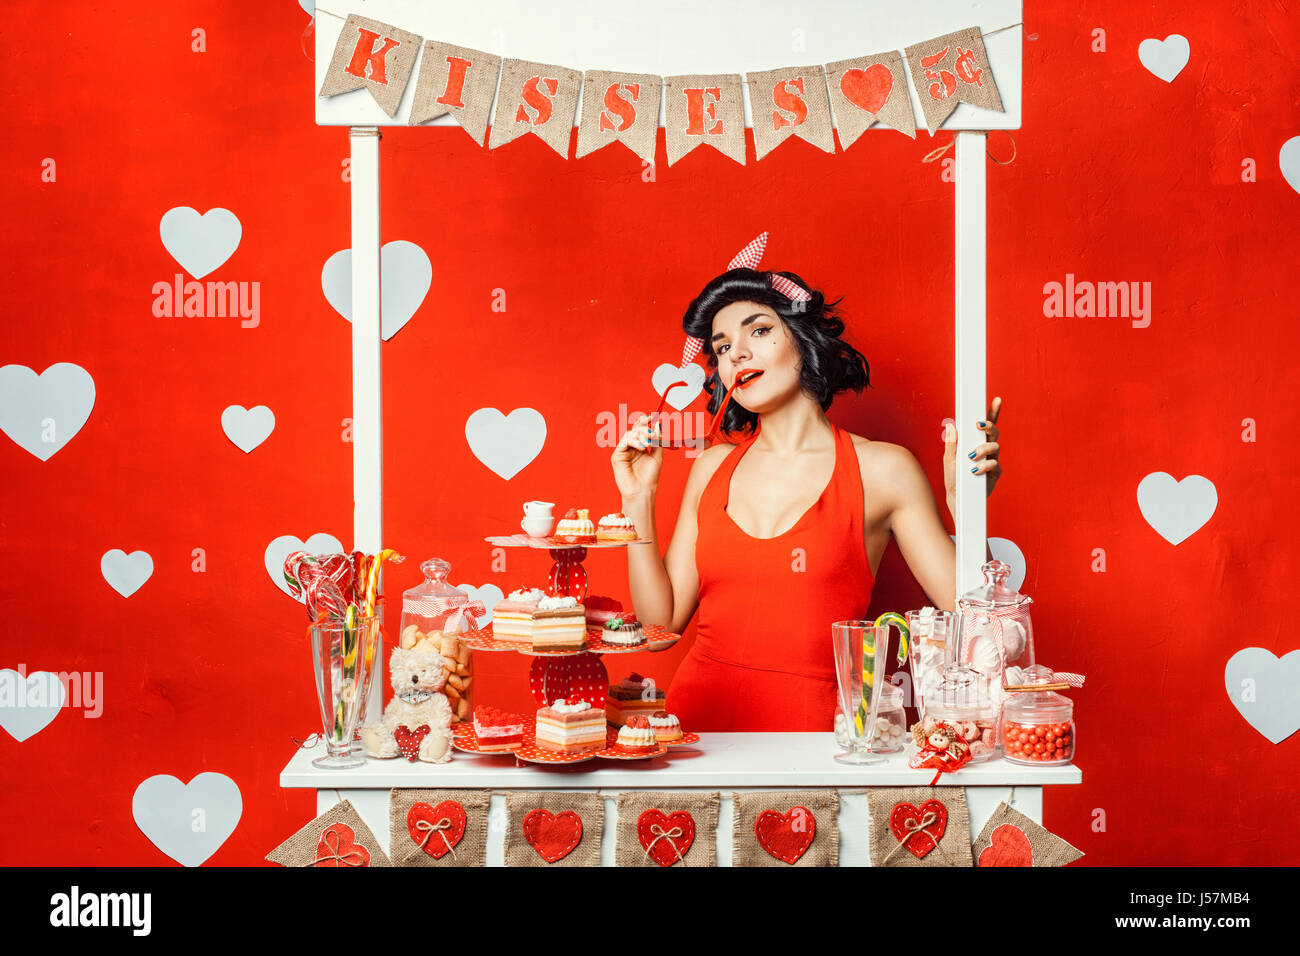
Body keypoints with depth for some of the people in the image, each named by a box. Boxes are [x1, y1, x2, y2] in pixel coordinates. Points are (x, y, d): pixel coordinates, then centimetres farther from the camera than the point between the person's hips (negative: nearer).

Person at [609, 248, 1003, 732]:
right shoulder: (712, 467, 13)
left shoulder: (882, 469, 3)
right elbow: (663, 619, 12)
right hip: (695, 719, 3)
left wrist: (966, 506, -12)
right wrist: (639, 501, 7)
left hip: (808, 728, -3)